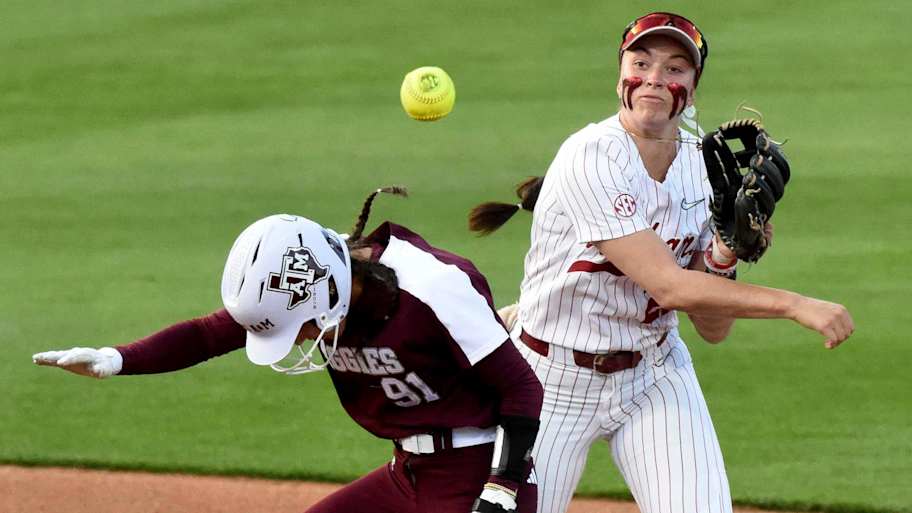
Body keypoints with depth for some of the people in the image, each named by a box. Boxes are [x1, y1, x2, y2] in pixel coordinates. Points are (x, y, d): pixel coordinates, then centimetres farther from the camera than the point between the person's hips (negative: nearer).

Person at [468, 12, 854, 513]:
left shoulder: (705, 171, -1)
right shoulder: (592, 159, -21)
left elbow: (713, 329, 1)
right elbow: (668, 286, -28)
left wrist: (724, 256, -18)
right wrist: (793, 305, -29)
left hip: (656, 373, 5)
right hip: (557, 378, -4)